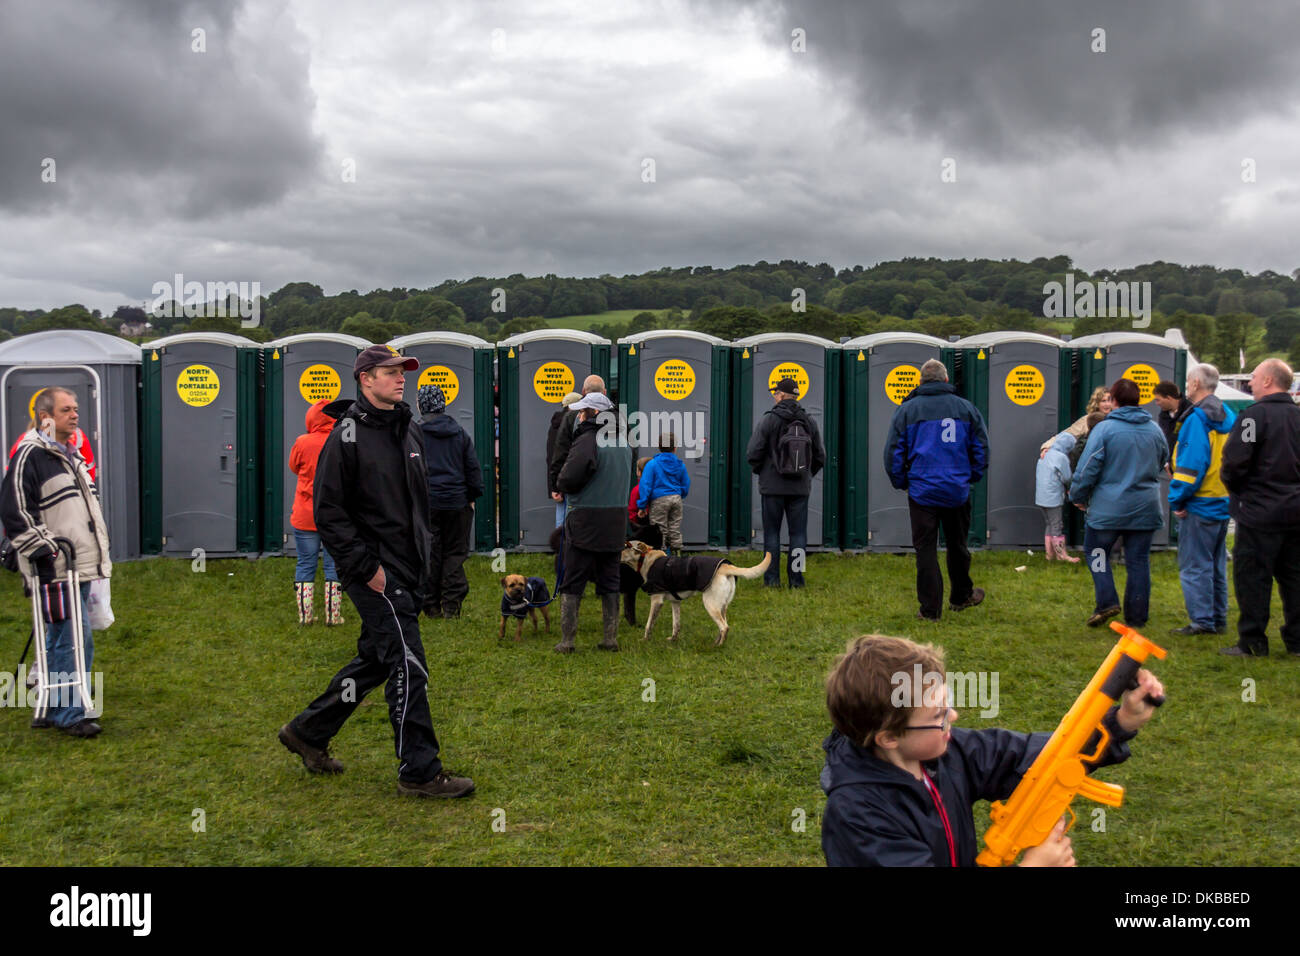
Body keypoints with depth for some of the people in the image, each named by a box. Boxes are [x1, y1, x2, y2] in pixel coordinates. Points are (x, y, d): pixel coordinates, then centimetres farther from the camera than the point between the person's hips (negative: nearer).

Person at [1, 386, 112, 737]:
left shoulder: (72, 454, 18)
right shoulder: (29, 455, -11)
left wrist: (100, 550, 24)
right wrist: (43, 549, -18)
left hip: (81, 566, 9)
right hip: (55, 569, -9)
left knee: (59, 637, 15)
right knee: (75, 638, -10)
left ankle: (51, 709, 23)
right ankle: (70, 715, -2)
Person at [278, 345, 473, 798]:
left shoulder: (408, 433, 14)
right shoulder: (347, 436, -11)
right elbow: (328, 511, -14)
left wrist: (422, 559, 17)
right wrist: (367, 568, -17)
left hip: (408, 572, 8)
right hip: (375, 572, -8)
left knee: (374, 659, 16)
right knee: (408, 666, -7)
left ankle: (308, 731, 33)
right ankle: (419, 773, 3)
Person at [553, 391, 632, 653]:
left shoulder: (588, 440, -15)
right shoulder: (623, 441, 11)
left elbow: (567, 481, -19)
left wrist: (560, 485, 2)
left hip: (585, 523, -7)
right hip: (616, 523, 7)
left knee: (572, 584, 2)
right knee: (609, 583, 14)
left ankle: (567, 640, 4)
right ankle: (611, 638, 15)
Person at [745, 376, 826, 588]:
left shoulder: (768, 420, -8)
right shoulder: (809, 422, 5)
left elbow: (752, 453, -10)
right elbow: (820, 457, 9)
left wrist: (761, 471, 8)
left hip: (773, 486, -3)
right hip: (801, 488, 3)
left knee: (771, 533, 4)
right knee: (798, 533, 7)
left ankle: (771, 578, 3)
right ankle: (796, 579, 6)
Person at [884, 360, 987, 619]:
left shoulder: (906, 410, -2)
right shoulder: (966, 408, 3)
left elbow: (893, 453, -1)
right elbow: (981, 448, 6)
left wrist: (901, 483, 10)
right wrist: (971, 477, 17)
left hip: (922, 492, -2)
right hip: (958, 491, 2)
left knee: (925, 549, 3)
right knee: (957, 545, 18)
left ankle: (930, 608, 3)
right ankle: (961, 596, 35)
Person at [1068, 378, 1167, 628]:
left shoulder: (1104, 429, -12)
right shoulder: (1155, 430, 5)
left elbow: (1088, 469, -11)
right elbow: (1161, 465, 20)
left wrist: (1079, 497, 1)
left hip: (1108, 507, -4)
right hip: (1145, 508, 4)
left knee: (1096, 551, 13)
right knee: (1139, 560, 9)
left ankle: (1107, 601, -1)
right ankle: (1136, 616, 13)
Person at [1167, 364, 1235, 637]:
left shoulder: (1197, 419, -16)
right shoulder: (1229, 417, 10)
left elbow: (1190, 466, -21)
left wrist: (1177, 500, -13)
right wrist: (1230, 490, 18)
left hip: (1200, 505, -8)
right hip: (1224, 502, 8)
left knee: (1194, 566, -1)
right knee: (1217, 564, 16)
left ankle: (1202, 621, 0)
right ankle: (1219, 620, 22)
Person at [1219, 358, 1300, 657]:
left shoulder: (1255, 415, -13)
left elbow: (1234, 461, -19)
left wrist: (1232, 486, 0)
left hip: (1260, 510, -7)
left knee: (1252, 576, 0)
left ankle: (1252, 641, 3)